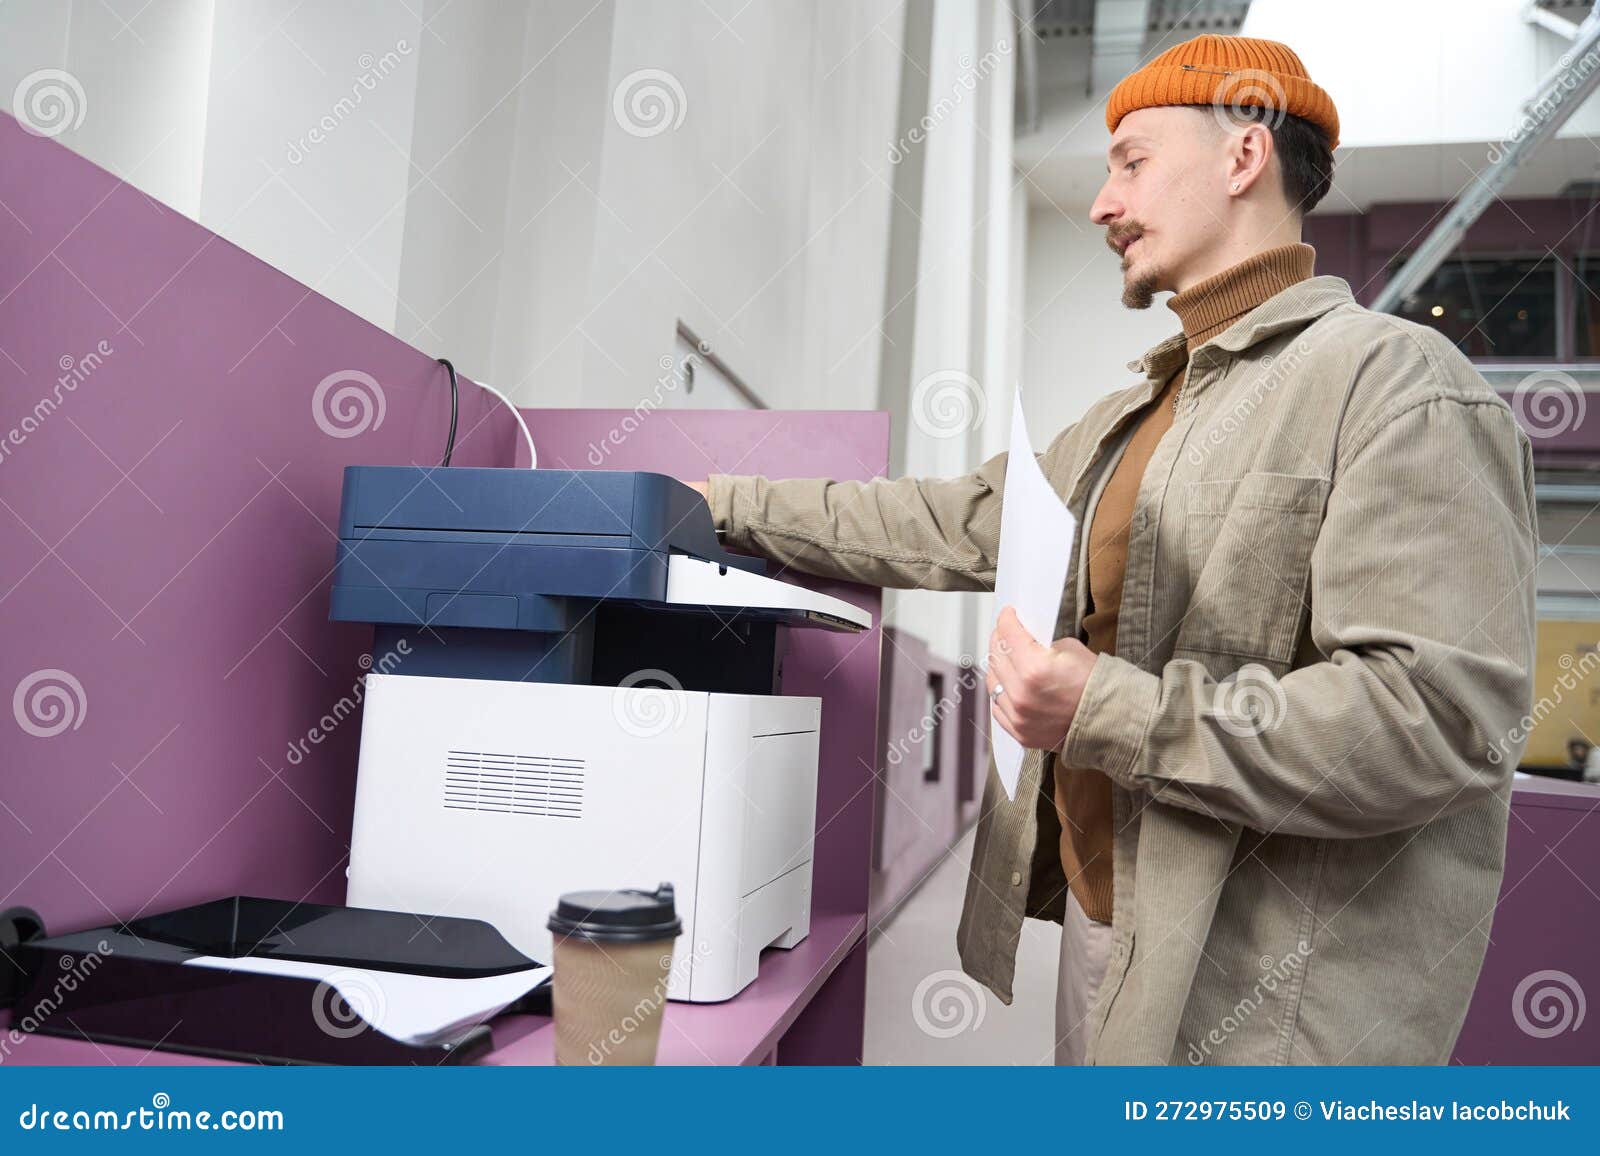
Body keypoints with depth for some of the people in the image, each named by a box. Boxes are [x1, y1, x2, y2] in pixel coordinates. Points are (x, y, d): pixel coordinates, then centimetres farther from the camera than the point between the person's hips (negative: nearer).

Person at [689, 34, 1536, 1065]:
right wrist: (735, 507, 16)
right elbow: (953, 527, 16)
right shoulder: (1137, 415, 13)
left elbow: (1440, 716, -23)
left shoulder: (1397, 382, -14)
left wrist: (1109, 712, -24)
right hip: (1100, 919, 8)